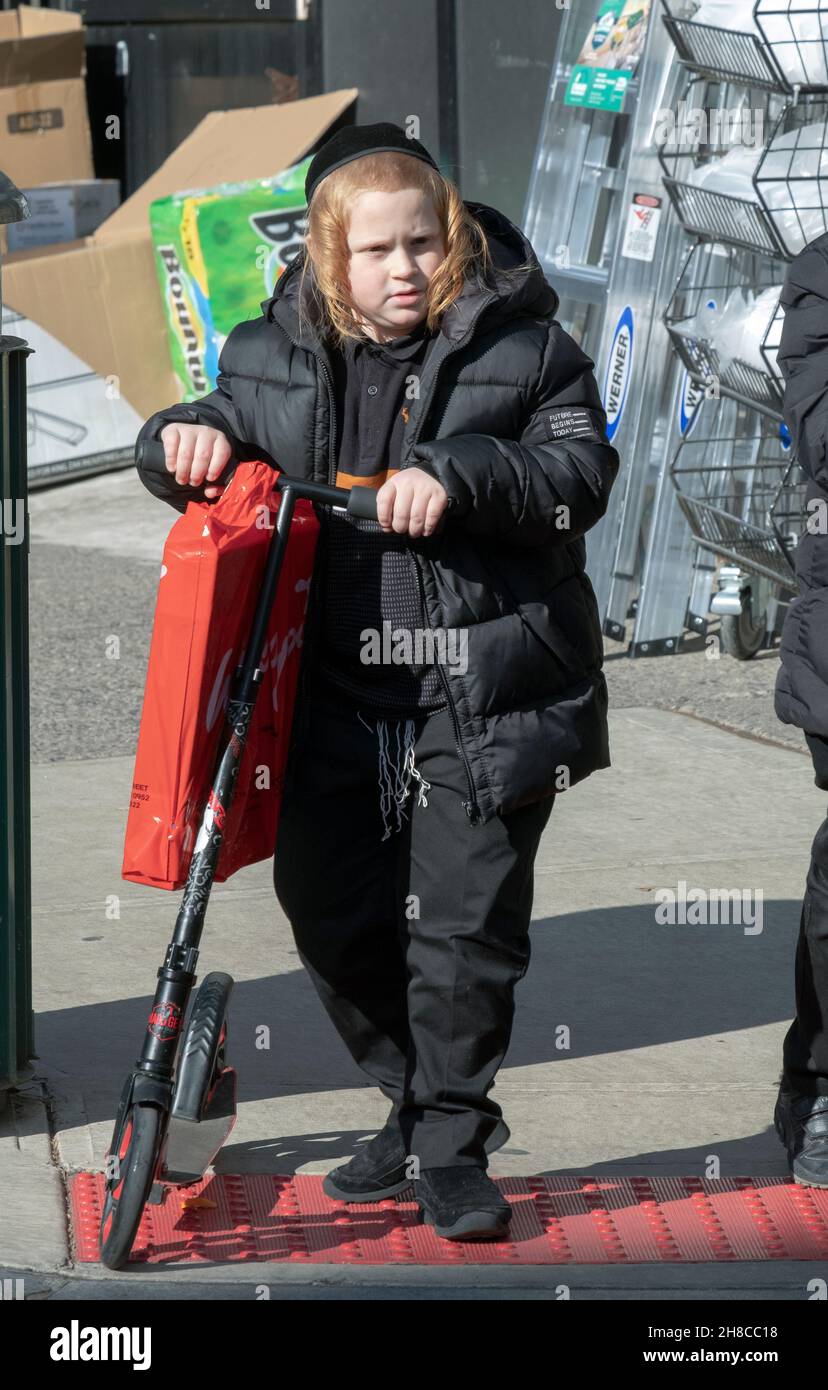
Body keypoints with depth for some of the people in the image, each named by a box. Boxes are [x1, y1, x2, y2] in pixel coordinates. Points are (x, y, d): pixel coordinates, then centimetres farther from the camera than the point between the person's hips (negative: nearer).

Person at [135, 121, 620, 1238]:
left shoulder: (520, 343, -3)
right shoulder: (278, 353, 6)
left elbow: (581, 470, -9)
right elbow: (227, 421, 17)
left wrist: (459, 475, -23)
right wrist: (195, 435, -7)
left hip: (486, 697, -4)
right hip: (335, 696, 4)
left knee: (466, 927, -2)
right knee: (330, 912, 11)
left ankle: (452, 1150, 13)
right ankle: (417, 1107, 31)